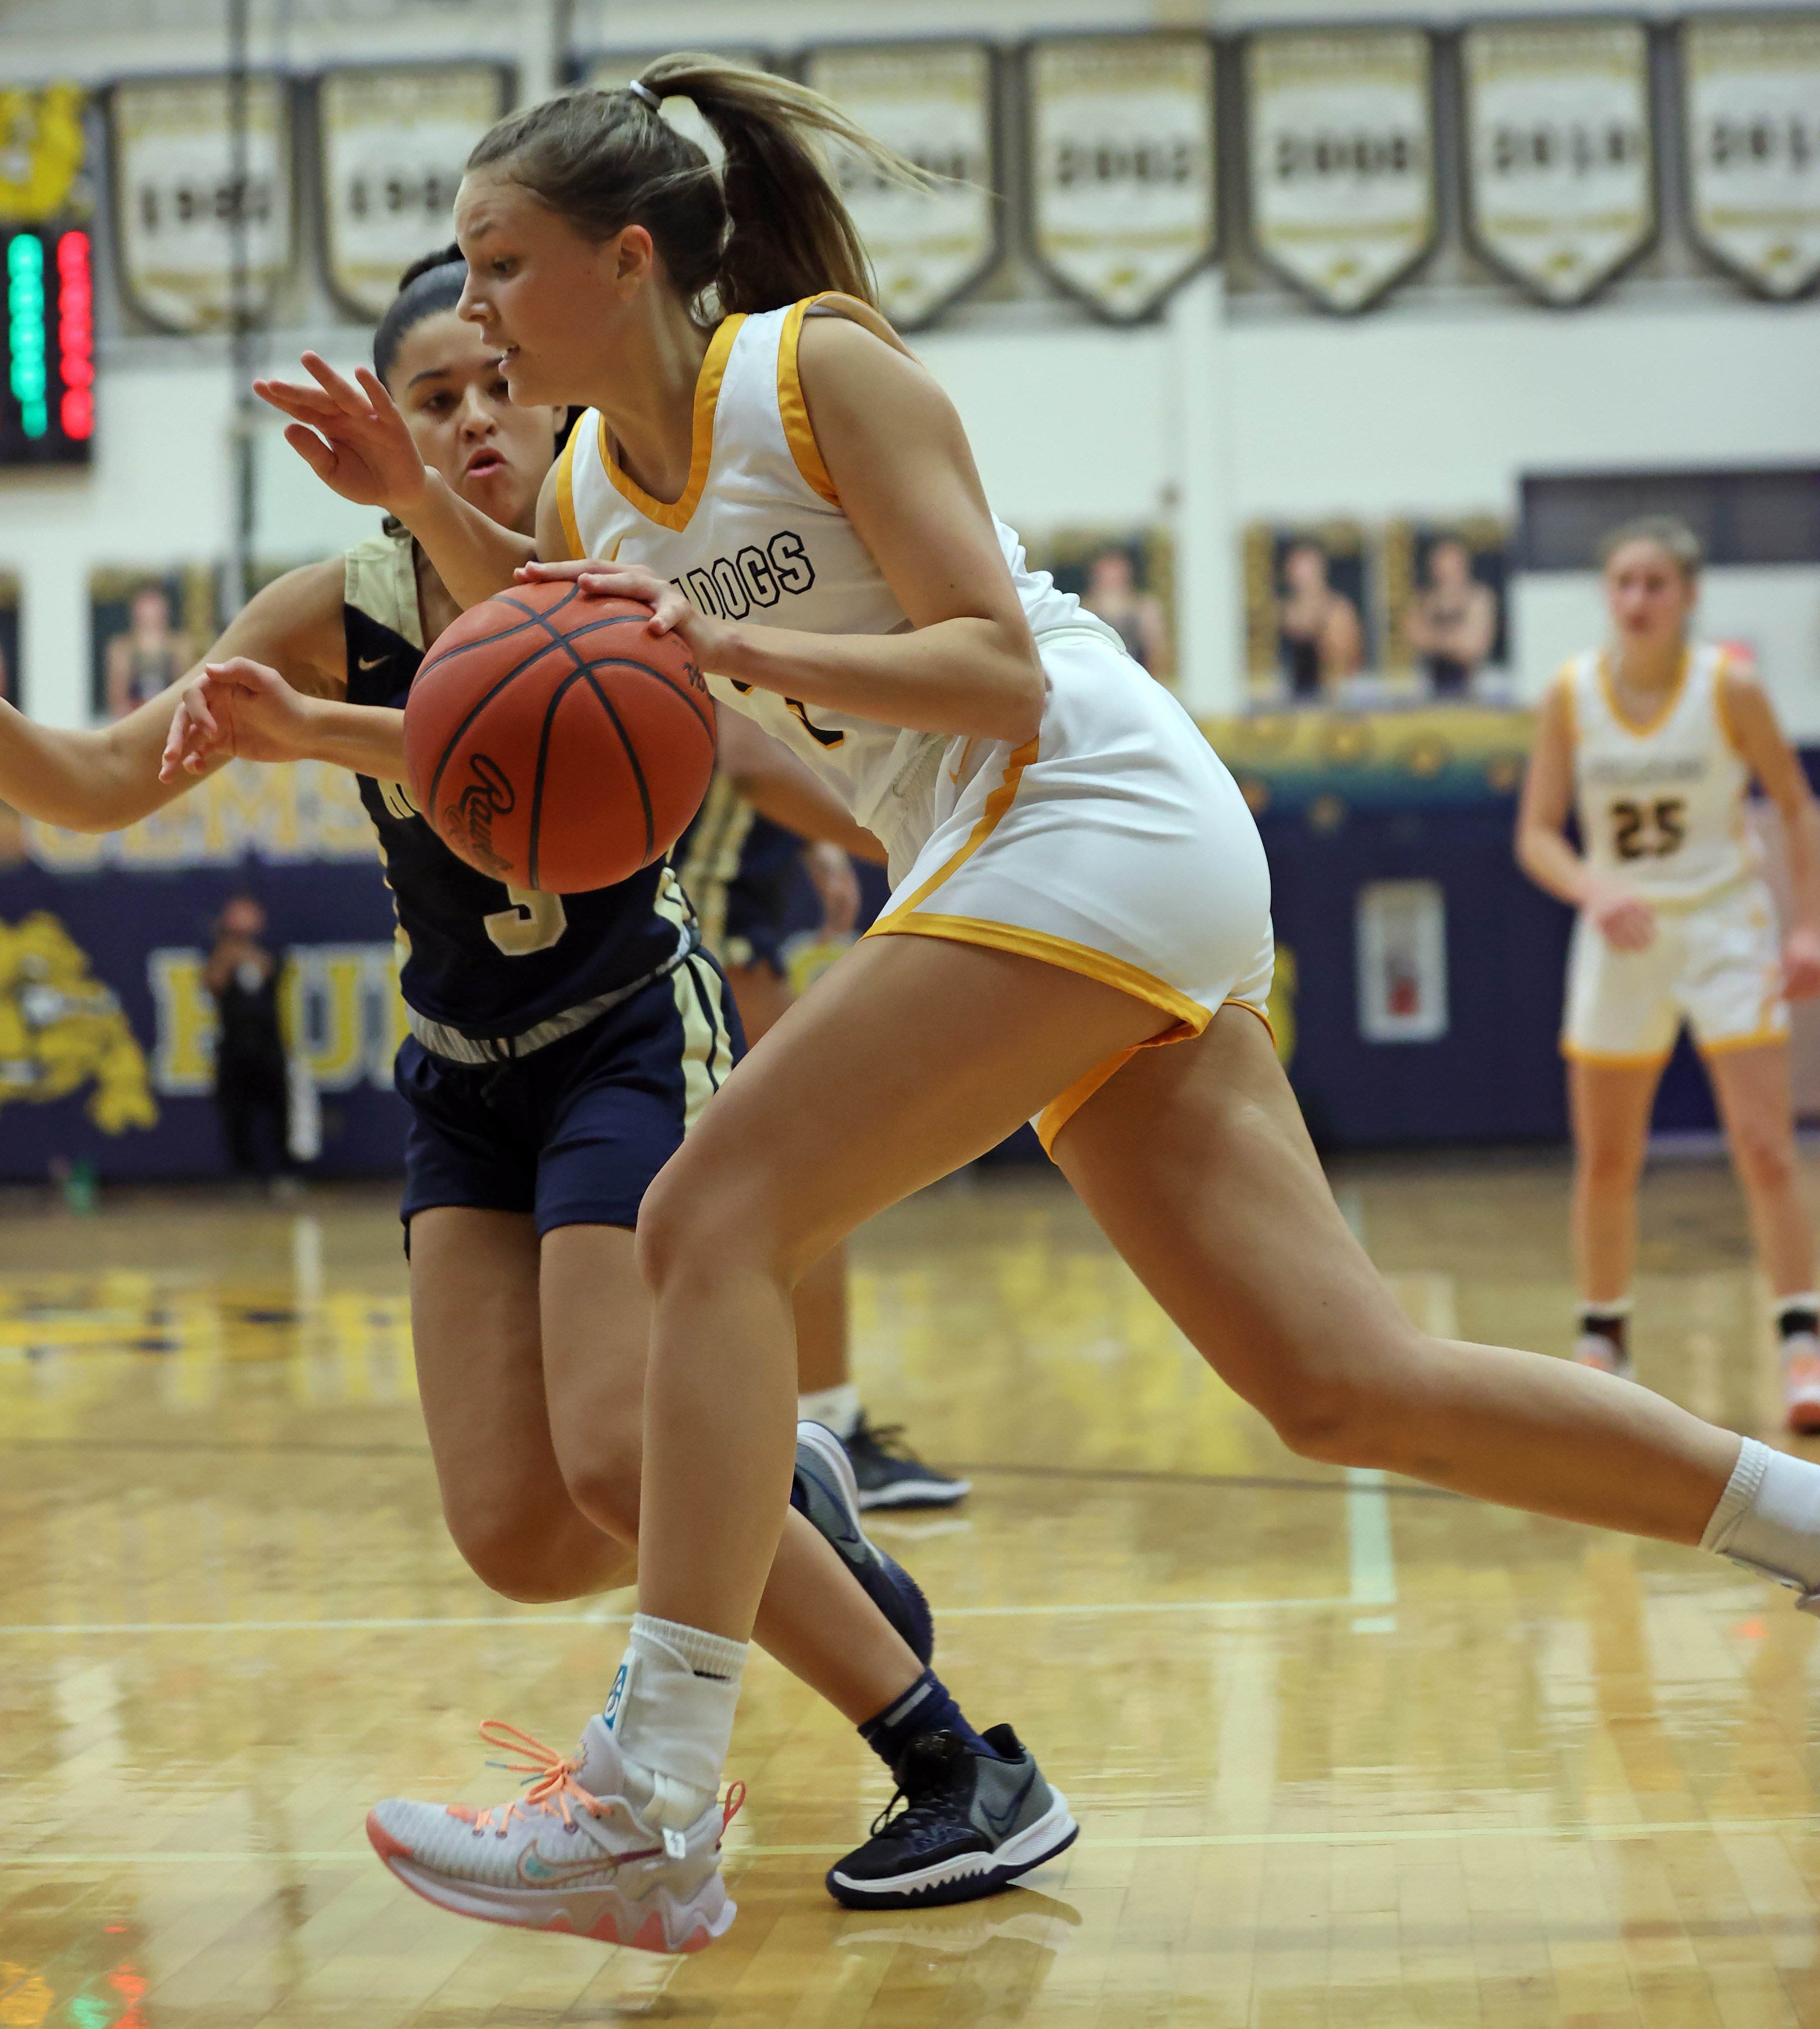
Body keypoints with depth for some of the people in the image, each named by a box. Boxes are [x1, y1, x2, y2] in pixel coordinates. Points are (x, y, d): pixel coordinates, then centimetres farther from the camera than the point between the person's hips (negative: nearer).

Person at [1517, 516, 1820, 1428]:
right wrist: (1595, 890, -25)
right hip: (1621, 937, 2)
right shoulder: (1572, 693, -8)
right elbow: (1536, 834, -6)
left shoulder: (1730, 687, -12)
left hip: (1725, 926, -2)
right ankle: (1602, 1339, 22)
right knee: (1605, 1162, 8)